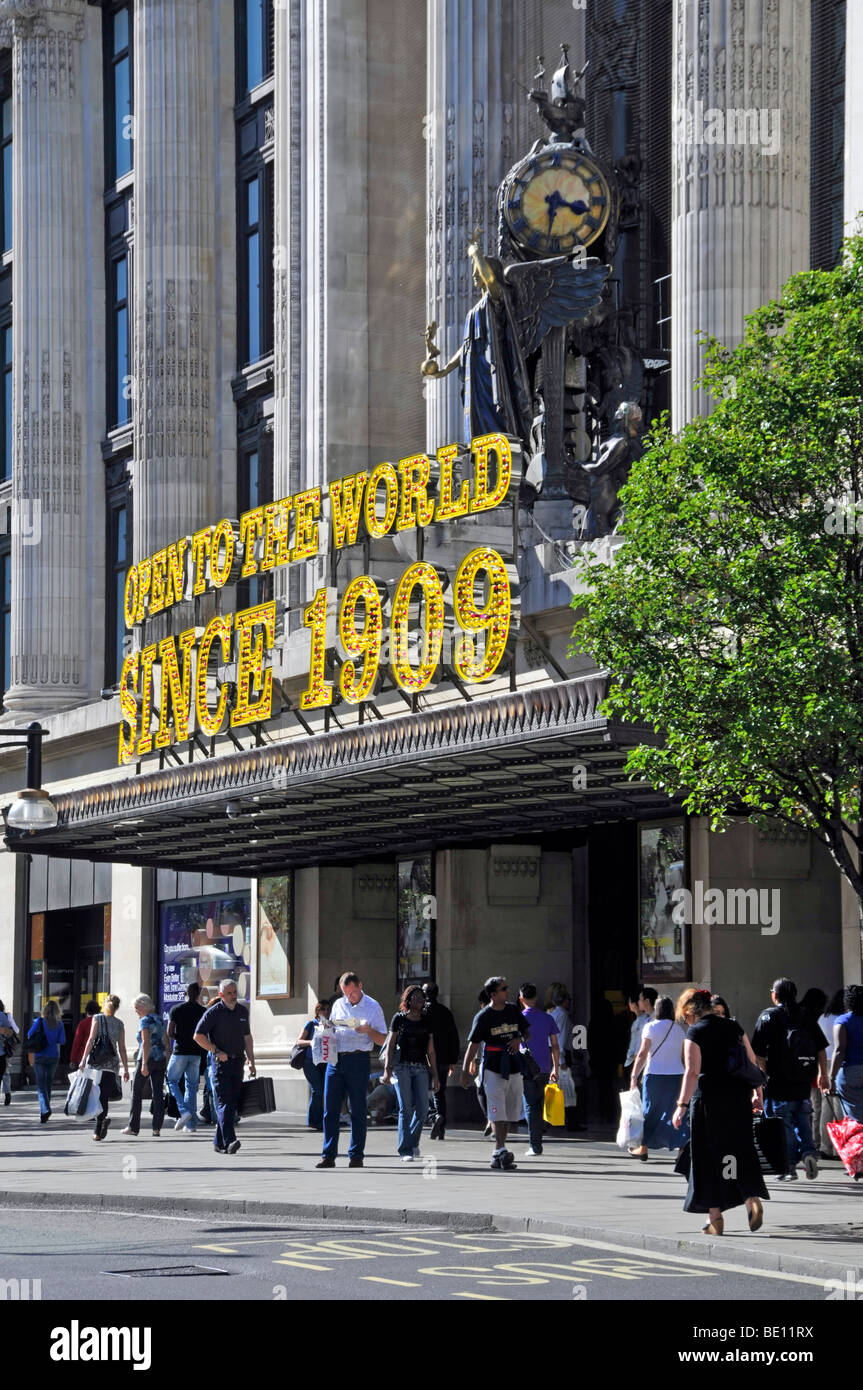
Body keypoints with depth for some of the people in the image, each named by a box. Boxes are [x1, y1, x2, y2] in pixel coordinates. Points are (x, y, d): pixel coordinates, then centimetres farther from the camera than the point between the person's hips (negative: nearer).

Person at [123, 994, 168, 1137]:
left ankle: (133, 1127, 9)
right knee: (158, 1093, 2)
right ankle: (157, 1128, -5)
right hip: (161, 1058, 7)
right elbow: (165, 1041, 16)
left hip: (147, 1058, -7)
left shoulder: (145, 1021, -10)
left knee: (137, 1092, 6)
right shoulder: (159, 1020, 14)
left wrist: (144, 1064, -22)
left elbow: (146, 1043, -18)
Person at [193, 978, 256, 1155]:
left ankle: (219, 1142, 13)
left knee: (233, 1102, 5)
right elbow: (198, 1036, -7)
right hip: (221, 1062, -6)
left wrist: (251, 1061, 12)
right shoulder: (214, 1012, -6)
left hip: (237, 1062, 6)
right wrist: (217, 1052, -11)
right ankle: (229, 1141, -24)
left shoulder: (243, 1011, 13)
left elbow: (247, 1037, 19)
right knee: (224, 1102, -13)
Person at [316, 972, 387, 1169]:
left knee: (358, 1110, -1)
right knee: (330, 1108, -1)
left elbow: (382, 1040, 2)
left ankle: (356, 1156, 5)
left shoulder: (373, 1007, 3)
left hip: (358, 1059, -4)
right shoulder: (338, 1005, 15)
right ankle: (328, 1156, 1)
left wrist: (368, 1030, -16)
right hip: (335, 1059, 4)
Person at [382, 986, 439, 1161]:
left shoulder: (426, 1021, 13)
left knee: (422, 1109, -5)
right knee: (406, 1109, -8)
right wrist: (387, 1069, -7)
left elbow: (431, 1051, 15)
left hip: (421, 1068, 3)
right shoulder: (399, 1018, 4)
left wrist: (435, 1075, 13)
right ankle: (405, 1151, -5)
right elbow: (390, 1045, 3)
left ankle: (413, 1142, 18)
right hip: (402, 1067, -3)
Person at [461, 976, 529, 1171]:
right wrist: (465, 1070, -8)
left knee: (510, 1112, 6)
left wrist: (519, 1039, -3)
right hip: (493, 1069, -5)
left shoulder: (513, 1010, 10)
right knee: (497, 1111, -14)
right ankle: (501, 1151, -22)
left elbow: (526, 1031, 20)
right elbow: (473, 1044, -4)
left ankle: (497, 1155, 14)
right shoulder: (483, 1016, -5)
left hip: (513, 1067, 5)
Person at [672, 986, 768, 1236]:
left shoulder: (695, 1032, -7)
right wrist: (757, 1093, 20)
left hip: (709, 1098, -5)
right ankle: (753, 1199, -10)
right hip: (739, 1097, 5)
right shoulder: (733, 1027, 9)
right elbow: (752, 1063, 11)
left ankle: (715, 1218, 7)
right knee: (741, 1150, 11)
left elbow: (692, 1072, -16)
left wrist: (682, 1105, -16)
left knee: (709, 1156, 5)